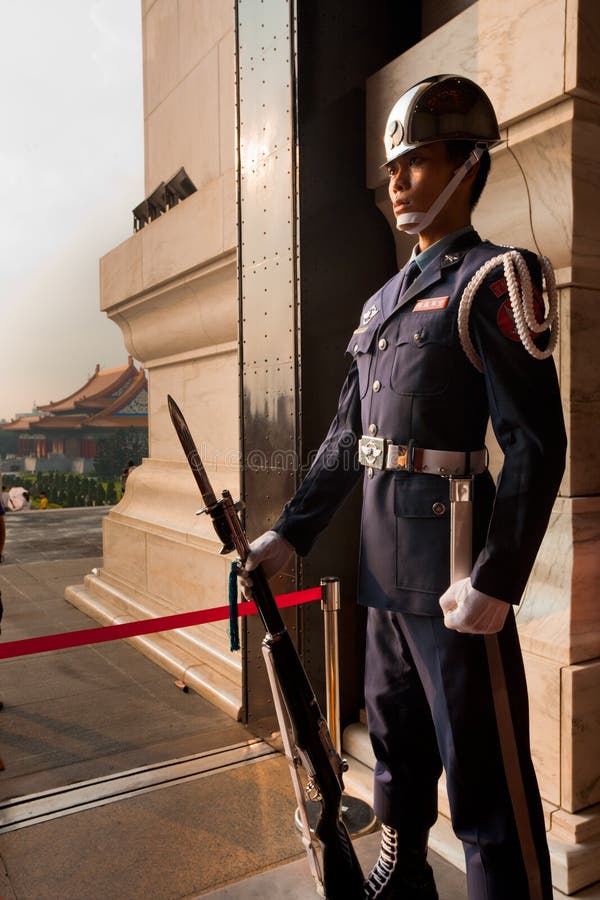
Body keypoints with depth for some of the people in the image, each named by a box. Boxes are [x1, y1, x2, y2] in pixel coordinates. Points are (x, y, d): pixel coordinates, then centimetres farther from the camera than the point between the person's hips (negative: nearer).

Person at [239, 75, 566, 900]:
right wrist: (291, 534, 13)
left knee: (485, 778, 5)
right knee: (397, 754, 23)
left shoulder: (494, 280, -7)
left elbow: (538, 445, -15)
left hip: (456, 580, -8)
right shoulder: (384, 300, 15)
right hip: (384, 574, 8)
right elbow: (346, 437, 16)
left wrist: (495, 582, -21)